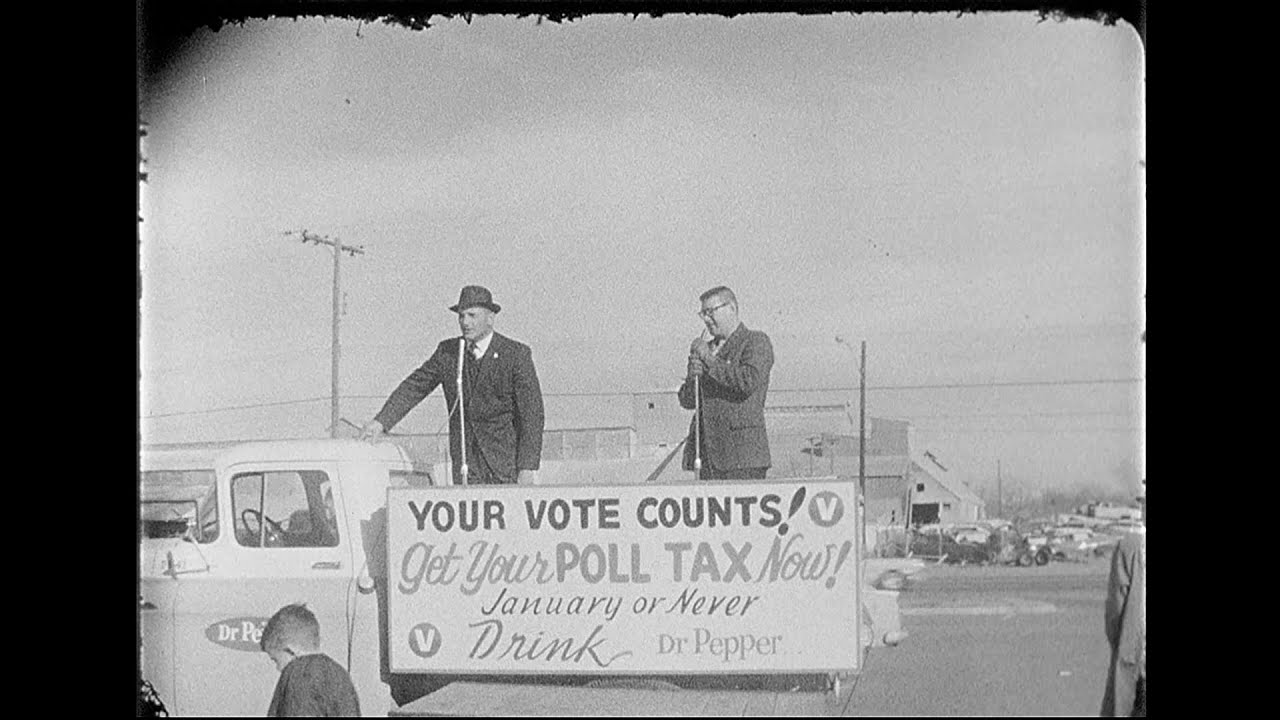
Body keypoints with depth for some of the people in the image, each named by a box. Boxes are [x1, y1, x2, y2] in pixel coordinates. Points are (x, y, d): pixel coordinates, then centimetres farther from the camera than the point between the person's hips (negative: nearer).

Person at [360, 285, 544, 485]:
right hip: (465, 462, 3)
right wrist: (381, 421, -8)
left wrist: (529, 466, -16)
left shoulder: (517, 354, -6)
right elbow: (415, 386, 7)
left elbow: (532, 412, -9)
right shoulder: (447, 352, 7)